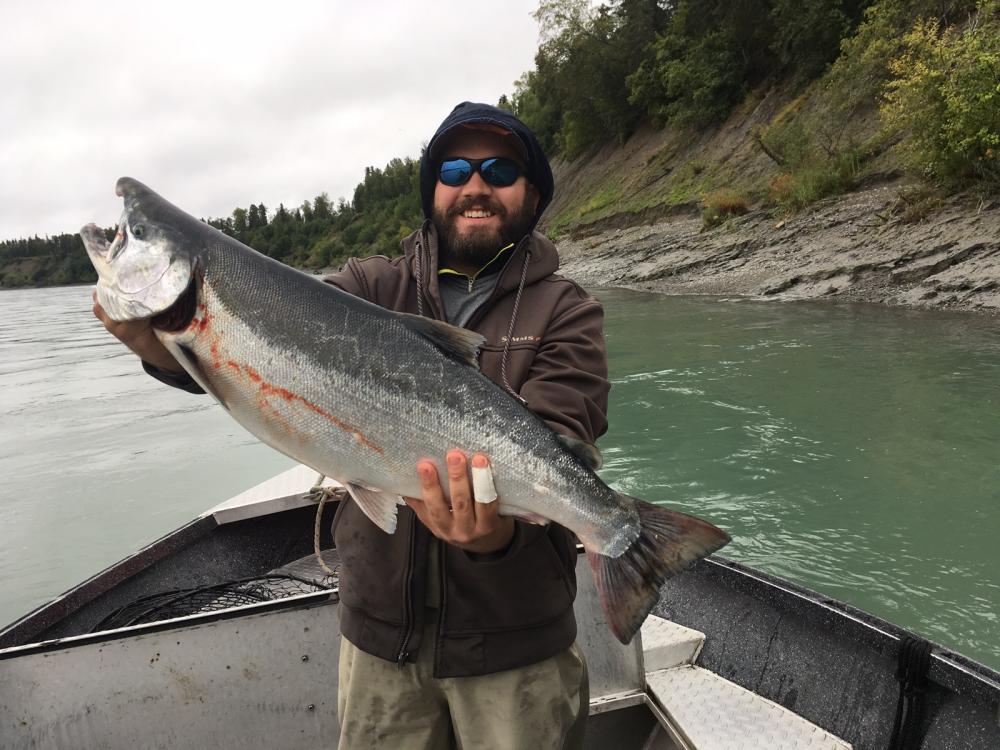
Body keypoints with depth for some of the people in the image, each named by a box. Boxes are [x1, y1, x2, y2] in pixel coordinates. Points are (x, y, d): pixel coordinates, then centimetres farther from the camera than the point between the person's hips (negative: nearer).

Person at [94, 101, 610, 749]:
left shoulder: (566, 313, -4)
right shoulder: (373, 288, 2)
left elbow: (555, 443, -18)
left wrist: (502, 529, -38)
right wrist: (166, 343, -32)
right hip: (380, 630, 2)